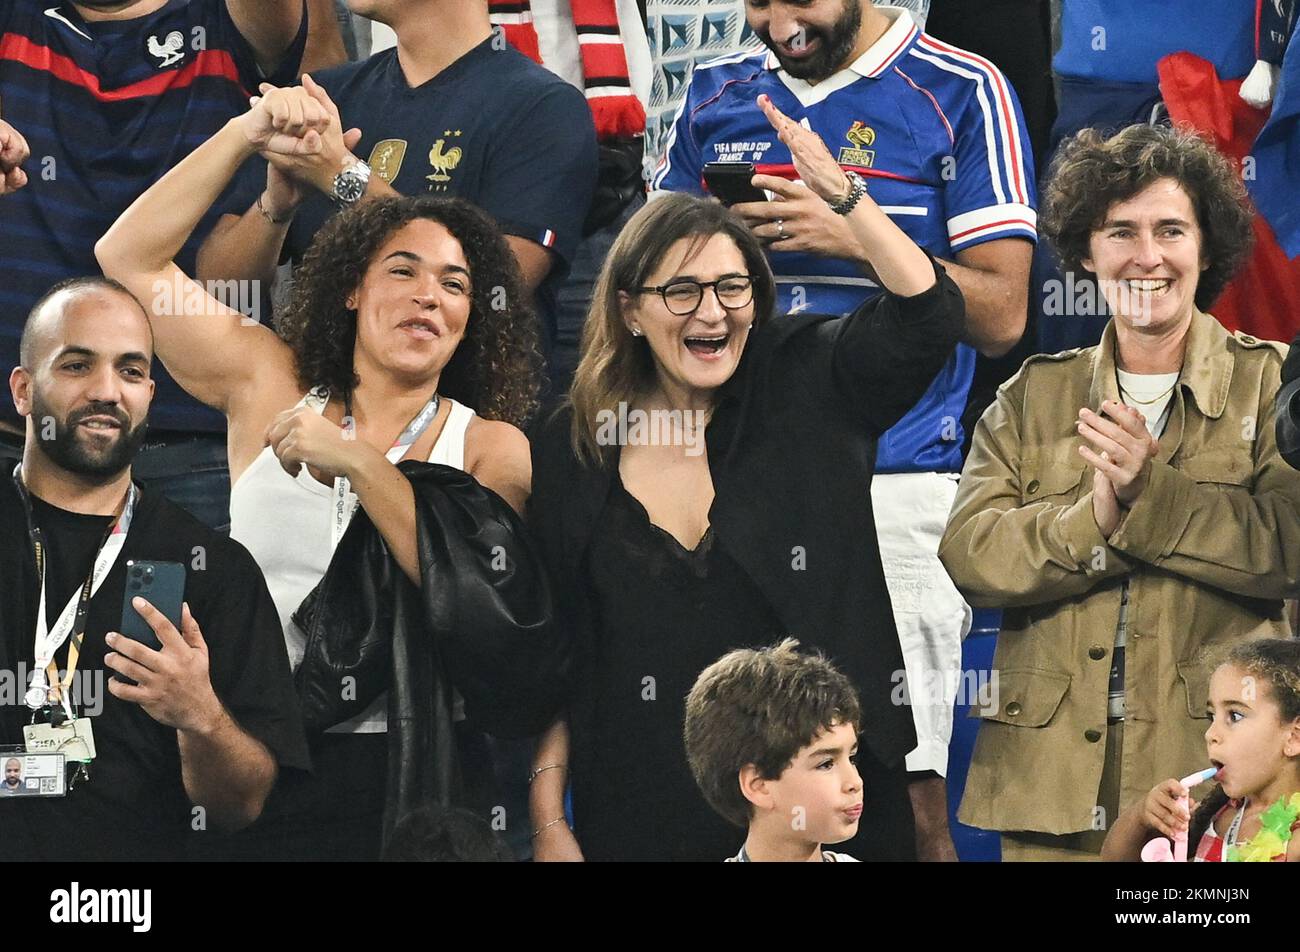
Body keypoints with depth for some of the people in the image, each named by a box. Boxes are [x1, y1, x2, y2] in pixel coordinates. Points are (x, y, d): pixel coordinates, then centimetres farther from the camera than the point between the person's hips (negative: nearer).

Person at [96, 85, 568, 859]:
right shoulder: (271, 388, 12)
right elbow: (129, 257, 11)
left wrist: (358, 464, -14)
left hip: (408, 784, -1)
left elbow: (476, 592, -11)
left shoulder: (493, 449, 6)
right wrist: (245, 136, 5)